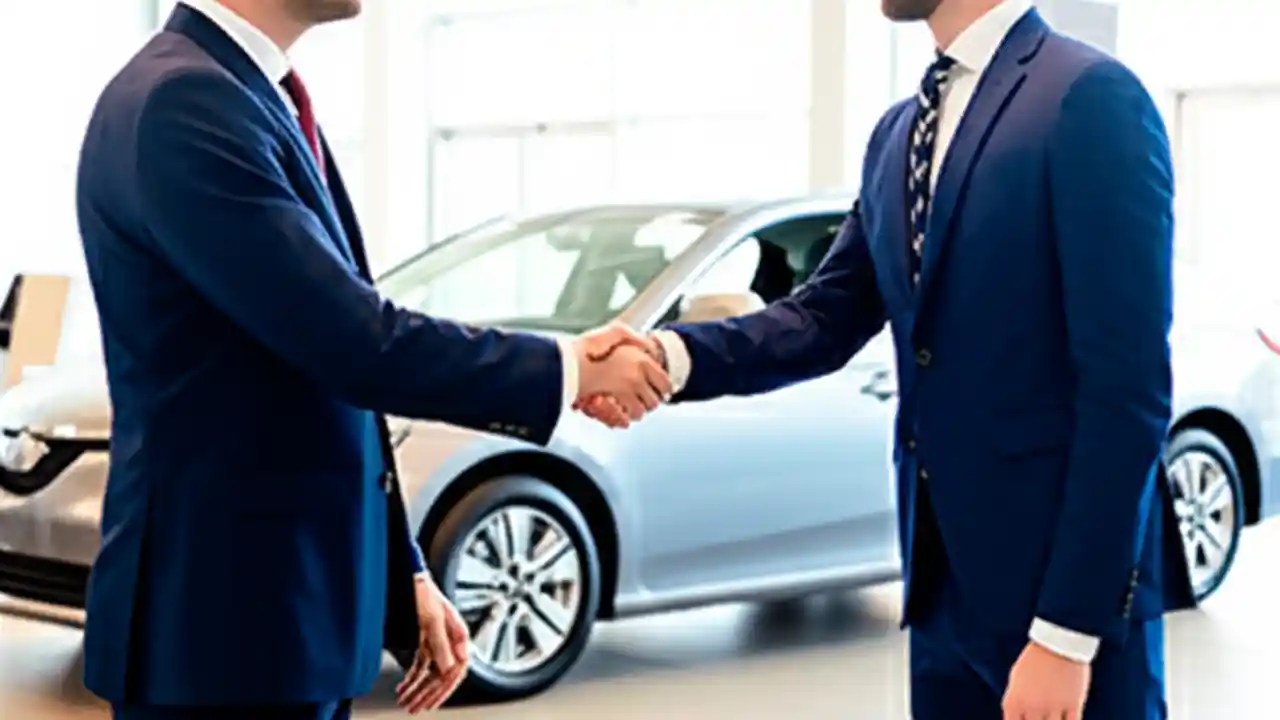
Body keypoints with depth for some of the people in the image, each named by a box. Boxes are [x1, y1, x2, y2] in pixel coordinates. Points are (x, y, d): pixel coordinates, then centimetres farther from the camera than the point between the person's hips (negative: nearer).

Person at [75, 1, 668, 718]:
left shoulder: (261, 98, 12)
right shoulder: (182, 104, -18)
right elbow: (357, 346, -22)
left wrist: (403, 579, 15)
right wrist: (568, 368, -9)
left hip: (300, 600, 9)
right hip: (227, 617, -9)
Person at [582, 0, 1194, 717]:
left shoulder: (1090, 97, -13)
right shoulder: (899, 131, 12)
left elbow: (1127, 386, -17)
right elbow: (828, 317, 11)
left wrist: (1064, 631, -19)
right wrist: (673, 355, -8)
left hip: (1069, 587, -7)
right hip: (946, 582, 7)